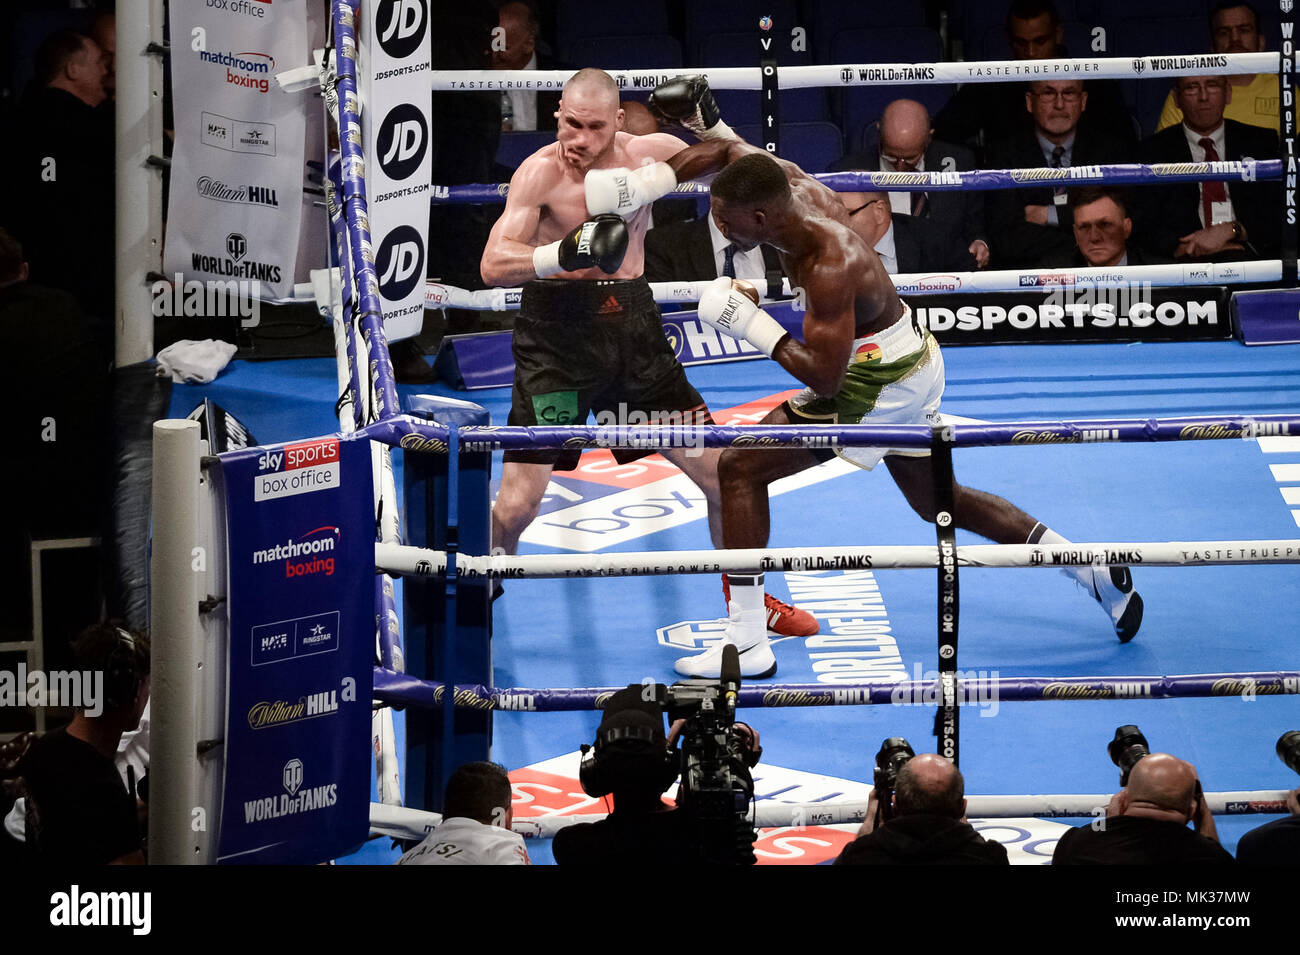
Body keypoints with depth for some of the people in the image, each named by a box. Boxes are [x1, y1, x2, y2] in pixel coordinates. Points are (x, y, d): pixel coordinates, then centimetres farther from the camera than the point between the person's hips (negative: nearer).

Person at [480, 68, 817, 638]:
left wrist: (710, 122, -6)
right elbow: (494, 265, -21)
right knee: (516, 505, -11)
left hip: (632, 327, 4)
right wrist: (564, 254, -38)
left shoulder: (649, 153, 1)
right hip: (556, 334, -4)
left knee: (722, 472, 5)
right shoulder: (540, 172, -13)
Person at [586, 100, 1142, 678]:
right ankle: (1097, 572, 28)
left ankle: (746, 642, -9)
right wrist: (644, 183, 1)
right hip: (910, 363, 10)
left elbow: (824, 378, -33)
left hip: (879, 383, -10)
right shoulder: (789, 184, -10)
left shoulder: (830, 267, -33)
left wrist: (750, 323, -26)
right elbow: (729, 150, 9)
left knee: (741, 468, -9)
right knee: (934, 500, 25)